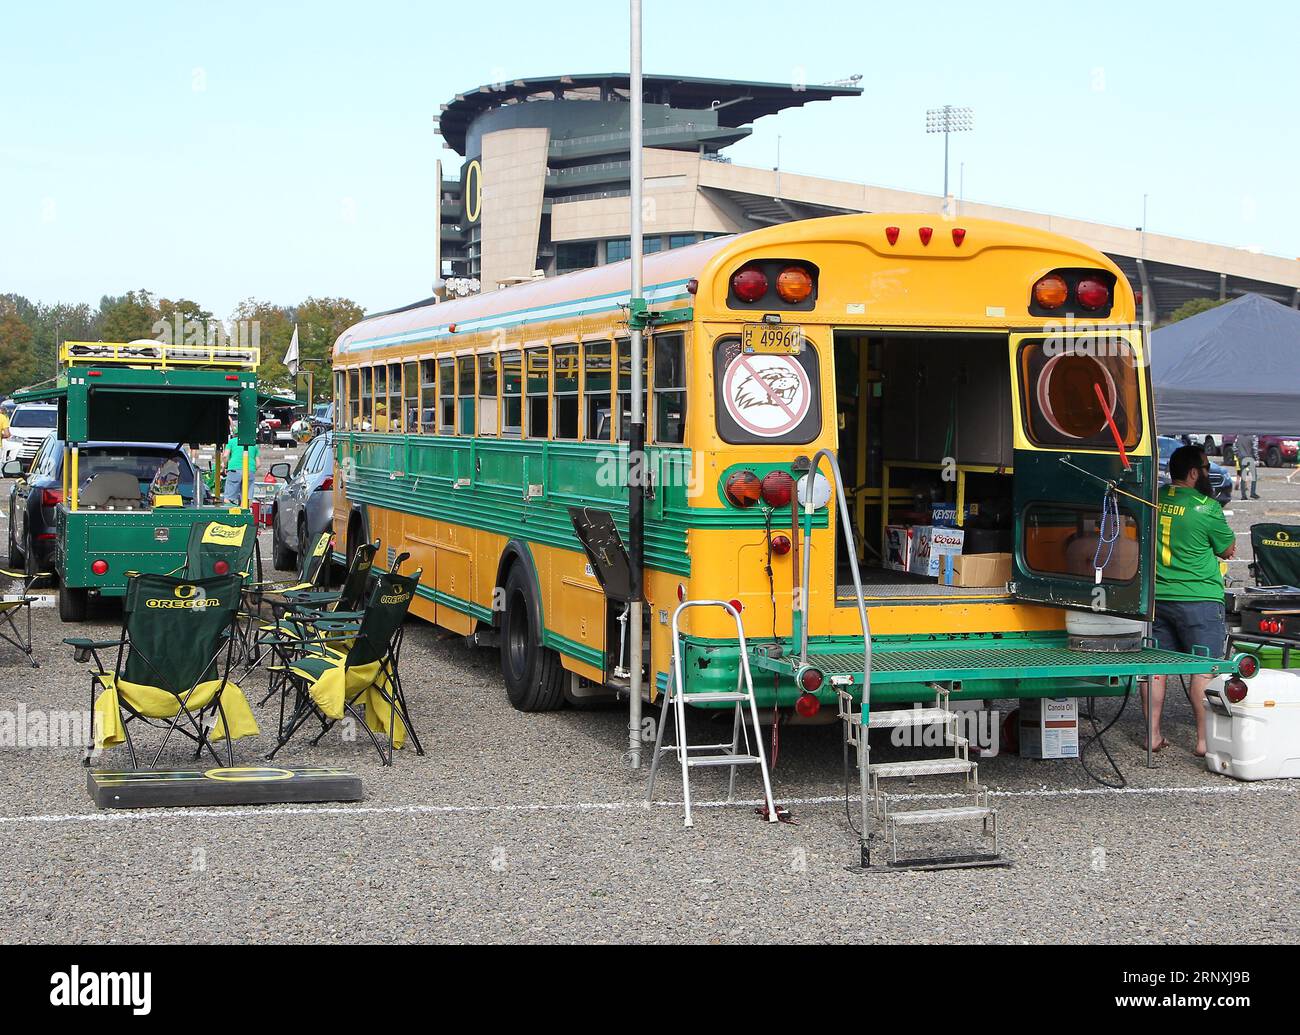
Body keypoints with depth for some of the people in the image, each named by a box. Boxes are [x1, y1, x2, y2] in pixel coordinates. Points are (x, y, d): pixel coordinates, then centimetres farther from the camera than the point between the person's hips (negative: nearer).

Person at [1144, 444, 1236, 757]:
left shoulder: (1153, 500, 2)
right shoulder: (1207, 508, -13)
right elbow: (1228, 549, 2)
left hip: (1156, 598, 5)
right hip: (1198, 599, -5)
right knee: (1205, 670, 0)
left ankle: (1153, 735, 15)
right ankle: (1204, 740, -2)